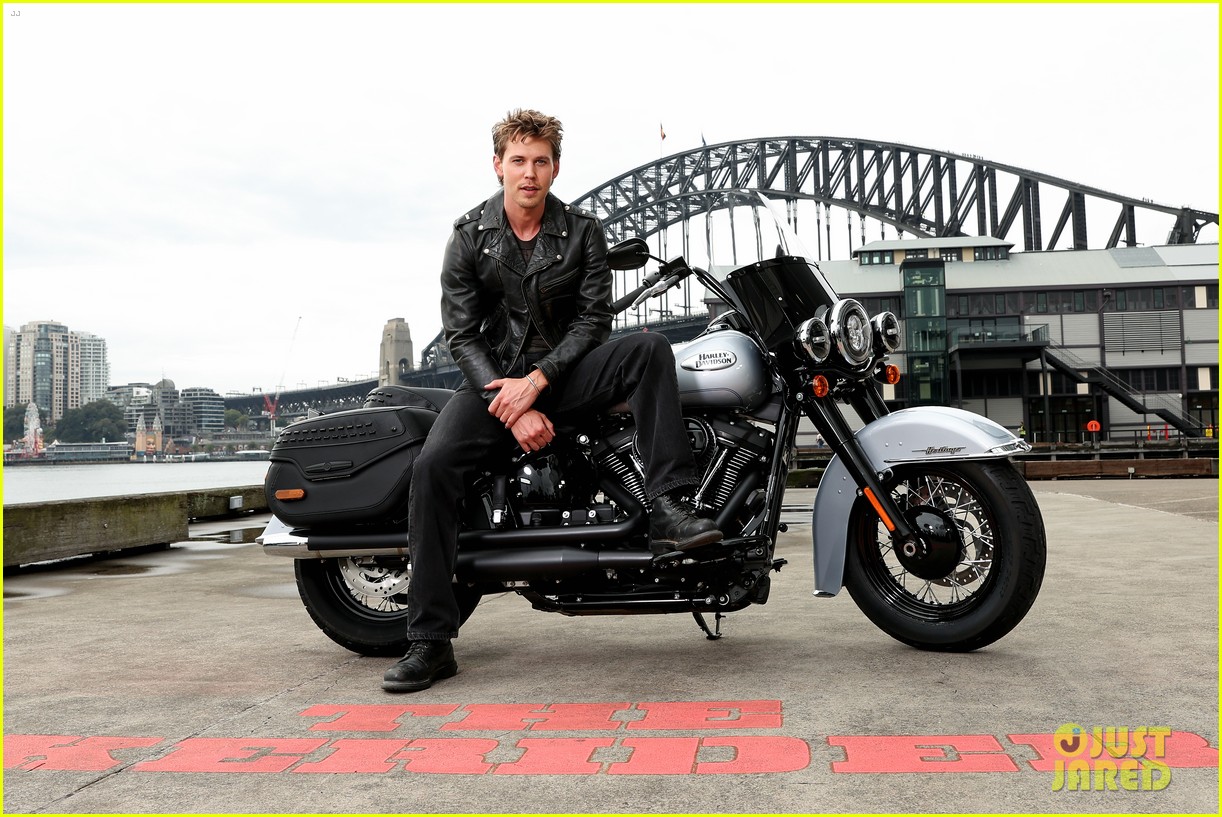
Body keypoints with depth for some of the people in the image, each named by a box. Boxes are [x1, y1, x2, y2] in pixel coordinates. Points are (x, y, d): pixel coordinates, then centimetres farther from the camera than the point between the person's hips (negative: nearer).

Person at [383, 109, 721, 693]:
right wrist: (514, 409, -18)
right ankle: (430, 641, -20)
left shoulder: (583, 231, 1)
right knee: (432, 466, -25)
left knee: (649, 348, -25)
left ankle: (667, 510, -32)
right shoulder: (470, 236, -1)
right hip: (494, 377, 0)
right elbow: (461, 333, -5)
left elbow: (594, 317, -3)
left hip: (565, 371, 1)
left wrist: (537, 380, -18)